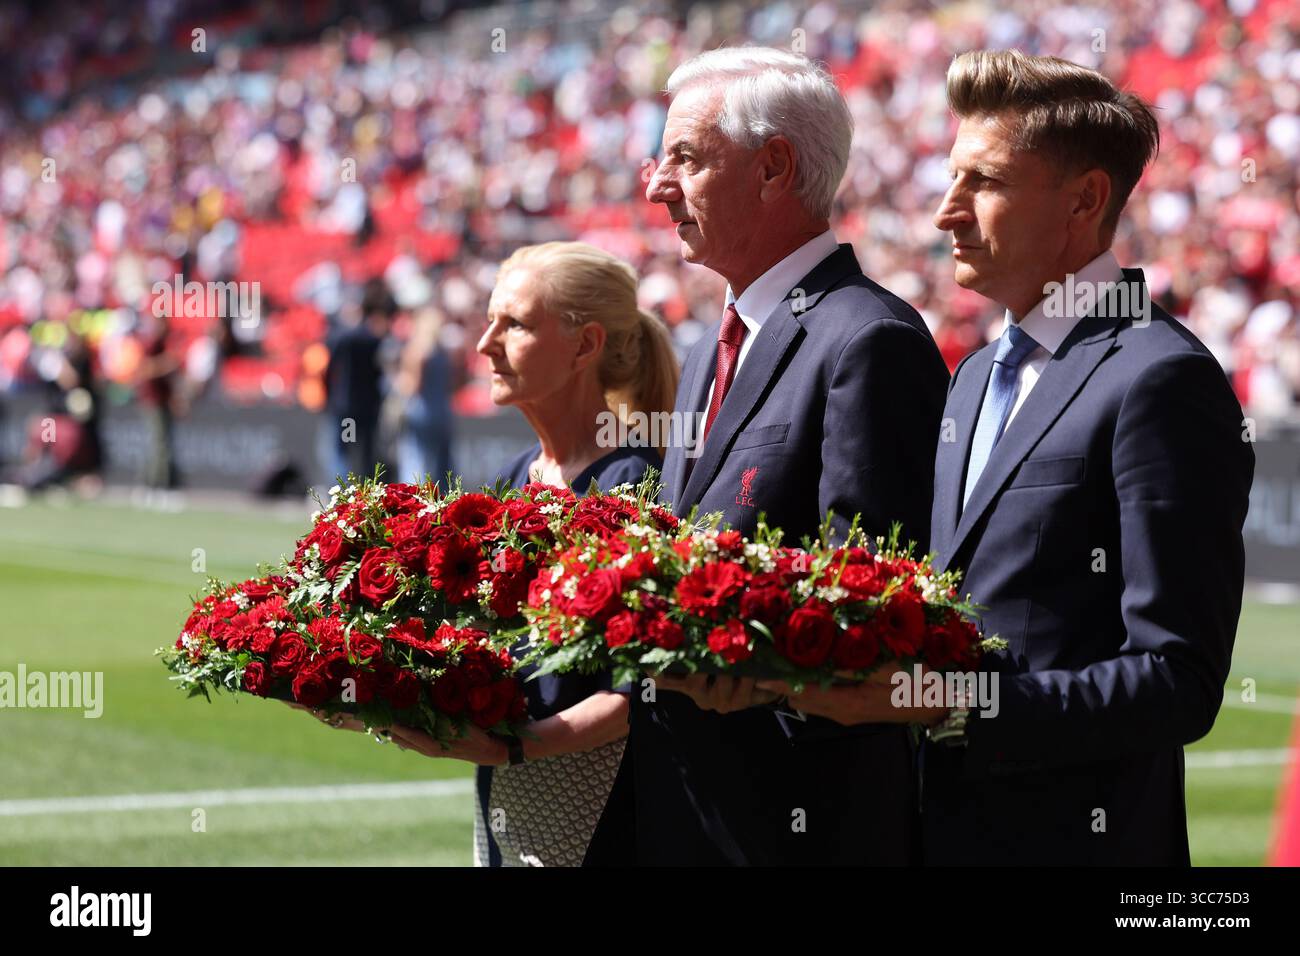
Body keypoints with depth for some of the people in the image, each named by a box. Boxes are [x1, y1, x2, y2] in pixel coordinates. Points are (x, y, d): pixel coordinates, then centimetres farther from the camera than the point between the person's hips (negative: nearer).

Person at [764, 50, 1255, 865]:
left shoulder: (1163, 382, -13)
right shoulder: (977, 377, 16)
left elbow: (1177, 683, -18)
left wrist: (946, 703, -23)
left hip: (1069, 838, -8)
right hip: (940, 826, 8)